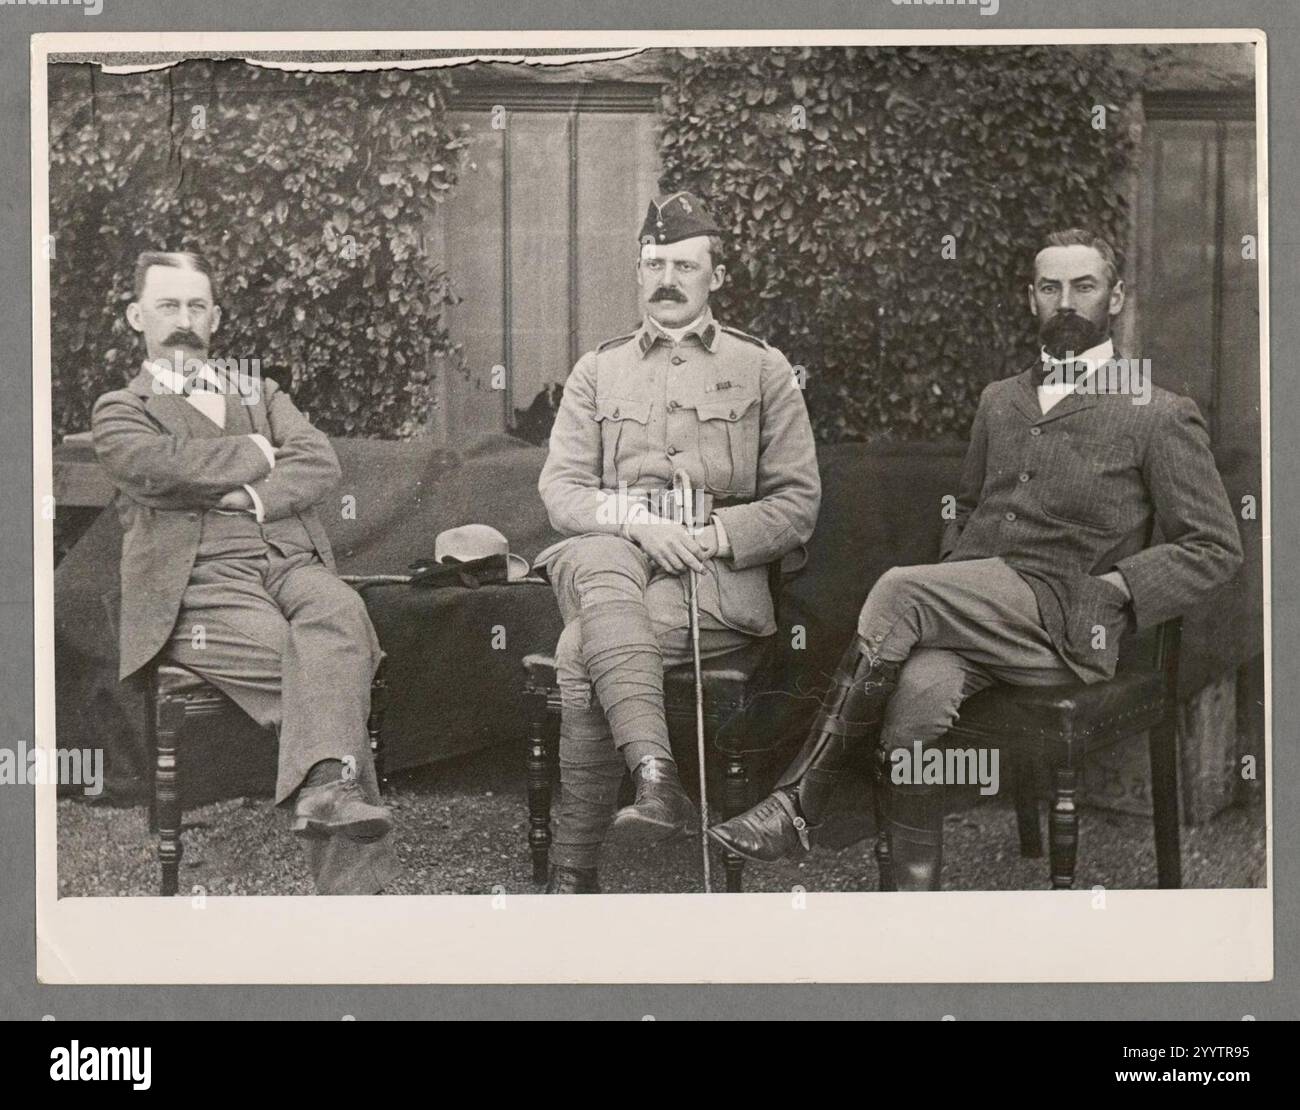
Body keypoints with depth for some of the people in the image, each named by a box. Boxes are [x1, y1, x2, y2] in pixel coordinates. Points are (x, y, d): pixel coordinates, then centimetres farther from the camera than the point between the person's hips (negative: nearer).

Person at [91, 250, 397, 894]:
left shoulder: (263, 395, 31)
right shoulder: (119, 411, 19)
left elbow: (320, 464, 10)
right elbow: (158, 467, -6)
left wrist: (250, 498, -8)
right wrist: (258, 452, 3)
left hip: (292, 561, 3)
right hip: (204, 582, -3)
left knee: (340, 612, -35)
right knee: (318, 666, -30)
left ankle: (326, 788, -52)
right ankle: (354, 876, -34)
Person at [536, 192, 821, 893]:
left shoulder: (762, 370, 14)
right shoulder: (597, 370, 20)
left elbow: (797, 502, 8)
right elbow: (559, 488, 9)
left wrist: (708, 536, -10)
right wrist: (635, 520, -13)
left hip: (717, 578, -1)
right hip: (610, 555, 2)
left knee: (584, 651, -31)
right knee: (598, 563, -39)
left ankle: (574, 868, -27)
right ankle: (656, 775, -54)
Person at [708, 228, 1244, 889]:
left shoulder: (1160, 418, 7)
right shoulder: (999, 400, 24)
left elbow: (1216, 548, 5)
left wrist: (1108, 589, -7)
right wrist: (951, 588, 11)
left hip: (1060, 629, -4)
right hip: (975, 615, 4)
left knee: (899, 589, -29)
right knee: (920, 688, -32)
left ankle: (800, 803, -23)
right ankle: (912, 885, -25)